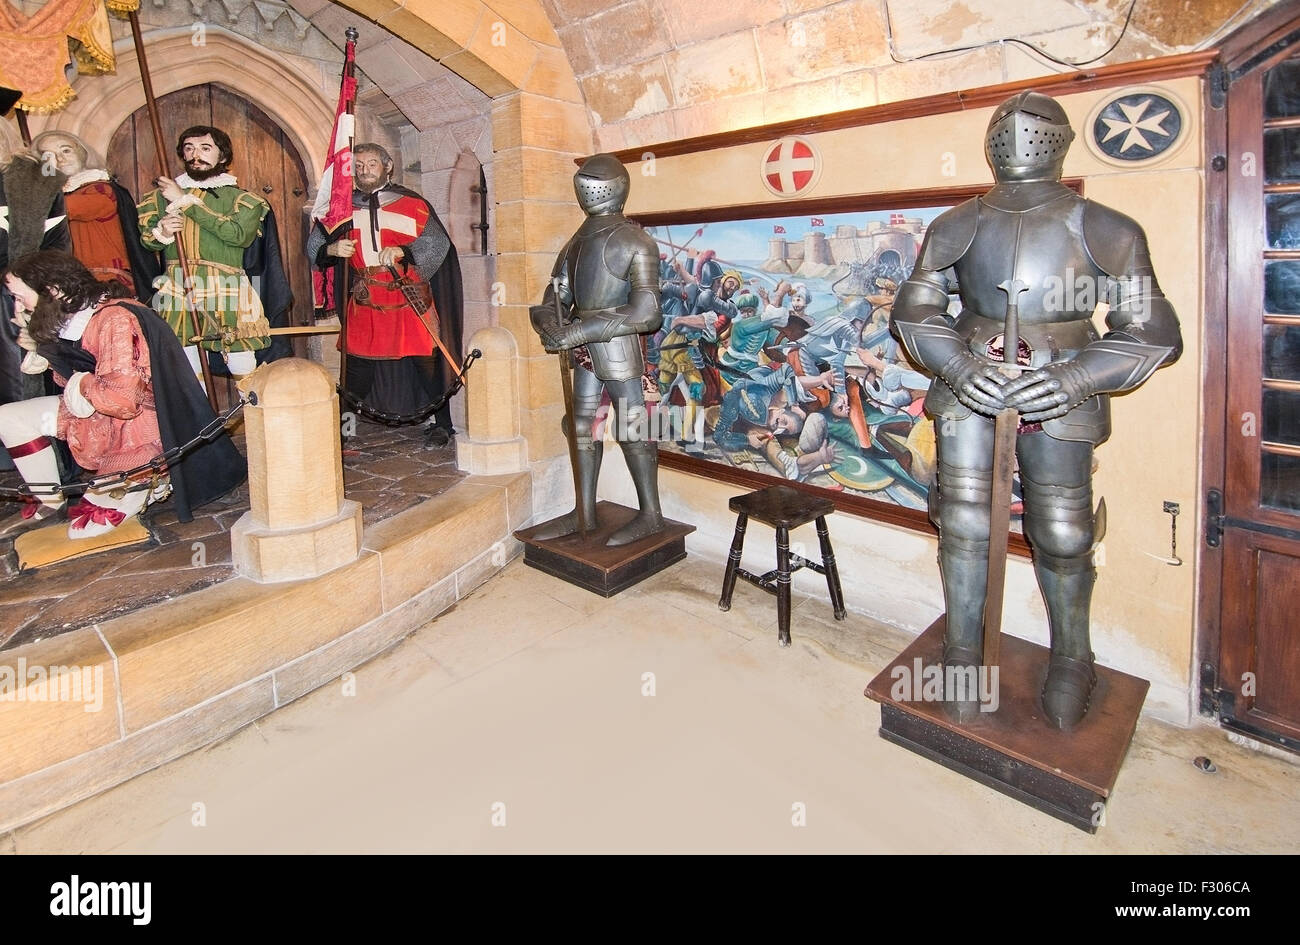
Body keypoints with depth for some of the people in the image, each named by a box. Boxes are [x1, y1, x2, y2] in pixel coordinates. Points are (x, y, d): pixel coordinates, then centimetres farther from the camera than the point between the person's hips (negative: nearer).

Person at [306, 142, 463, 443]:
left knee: (426, 361, 1)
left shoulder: (411, 203, 1)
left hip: (410, 300, -2)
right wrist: (332, 250, -11)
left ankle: (442, 423, 15)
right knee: (357, 368, 3)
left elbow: (438, 243, -7)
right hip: (364, 303, 3)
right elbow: (314, 246, 12)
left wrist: (402, 251, -22)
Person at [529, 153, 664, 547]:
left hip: (618, 342, -8)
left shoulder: (633, 241, -10)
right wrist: (550, 324, -10)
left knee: (631, 426, -2)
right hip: (584, 342, 8)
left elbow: (646, 313, -19)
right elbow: (555, 295, 15)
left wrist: (579, 332, -21)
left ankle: (650, 514, 11)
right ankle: (584, 512, 21)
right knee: (583, 425, 10)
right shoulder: (577, 241, 14)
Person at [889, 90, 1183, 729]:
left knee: (1061, 533, 5)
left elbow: (1154, 333, -2)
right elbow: (913, 311, 5)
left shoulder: (1103, 231, -1)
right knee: (963, 523, 3)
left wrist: (1076, 378, -20)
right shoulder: (957, 227, 5)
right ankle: (962, 653, 22)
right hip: (969, 382, 2)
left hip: (1058, 391, -1)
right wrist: (958, 367, -14)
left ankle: (1071, 660, 29)